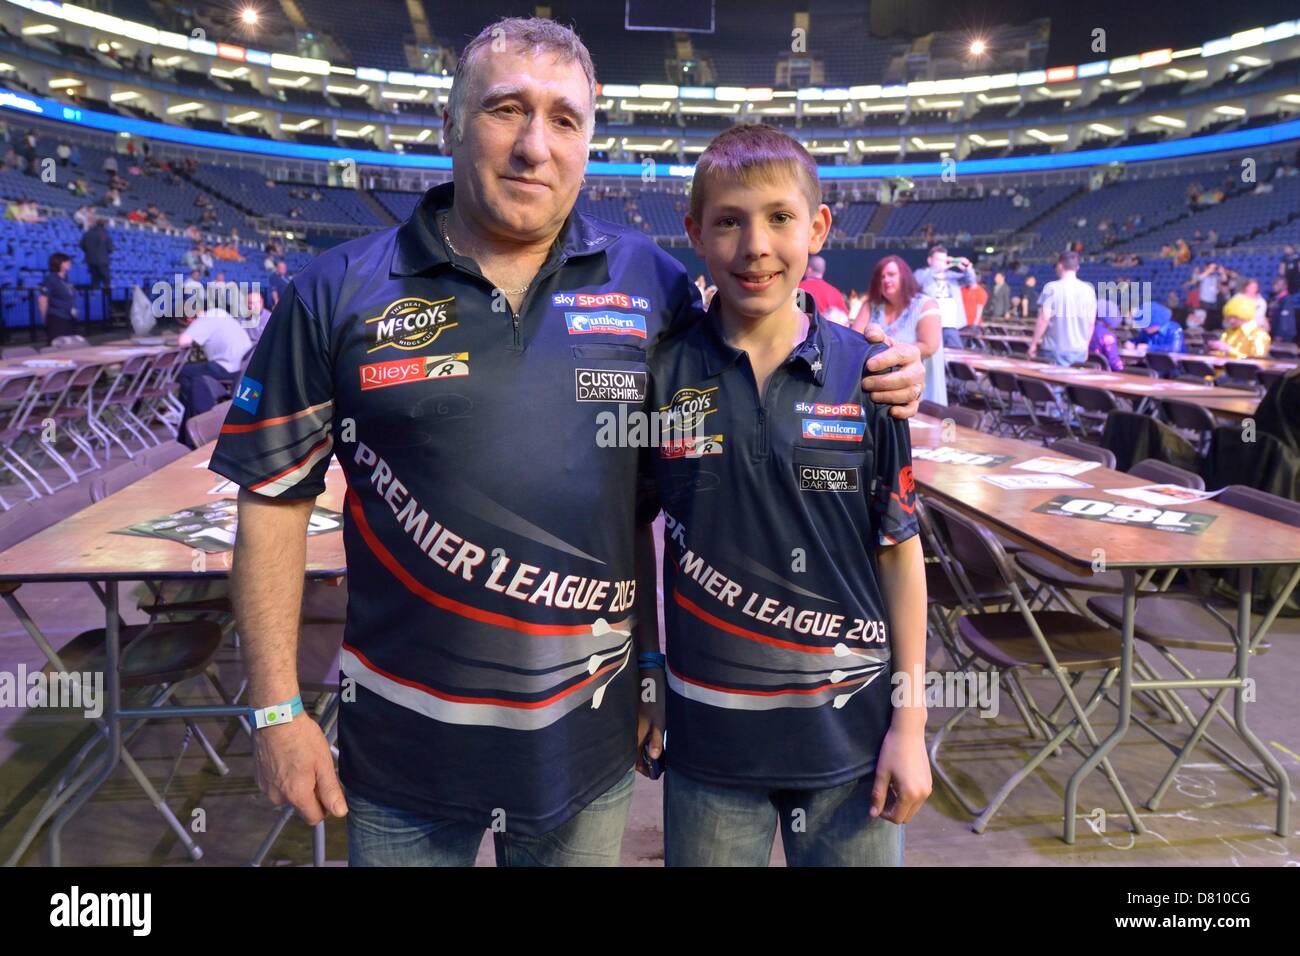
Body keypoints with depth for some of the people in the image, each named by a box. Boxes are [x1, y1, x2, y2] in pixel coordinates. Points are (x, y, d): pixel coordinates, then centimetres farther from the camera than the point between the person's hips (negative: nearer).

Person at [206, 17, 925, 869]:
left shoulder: (648, 279, -2)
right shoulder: (340, 293, -6)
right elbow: (275, 497, -3)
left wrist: (868, 379, -7)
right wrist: (277, 710, -4)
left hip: (590, 734, 2)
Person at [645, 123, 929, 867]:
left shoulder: (867, 376, -7)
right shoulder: (663, 374, -7)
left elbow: (899, 552, -2)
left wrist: (909, 723, -1)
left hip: (851, 731, 0)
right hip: (708, 735, 0)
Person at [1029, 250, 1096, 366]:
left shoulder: (1052, 288, -10)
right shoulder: (1088, 290, 3)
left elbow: (1044, 319, -12)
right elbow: (1091, 323, 8)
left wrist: (1034, 344, -3)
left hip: (1056, 350, -4)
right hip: (1080, 351, 4)